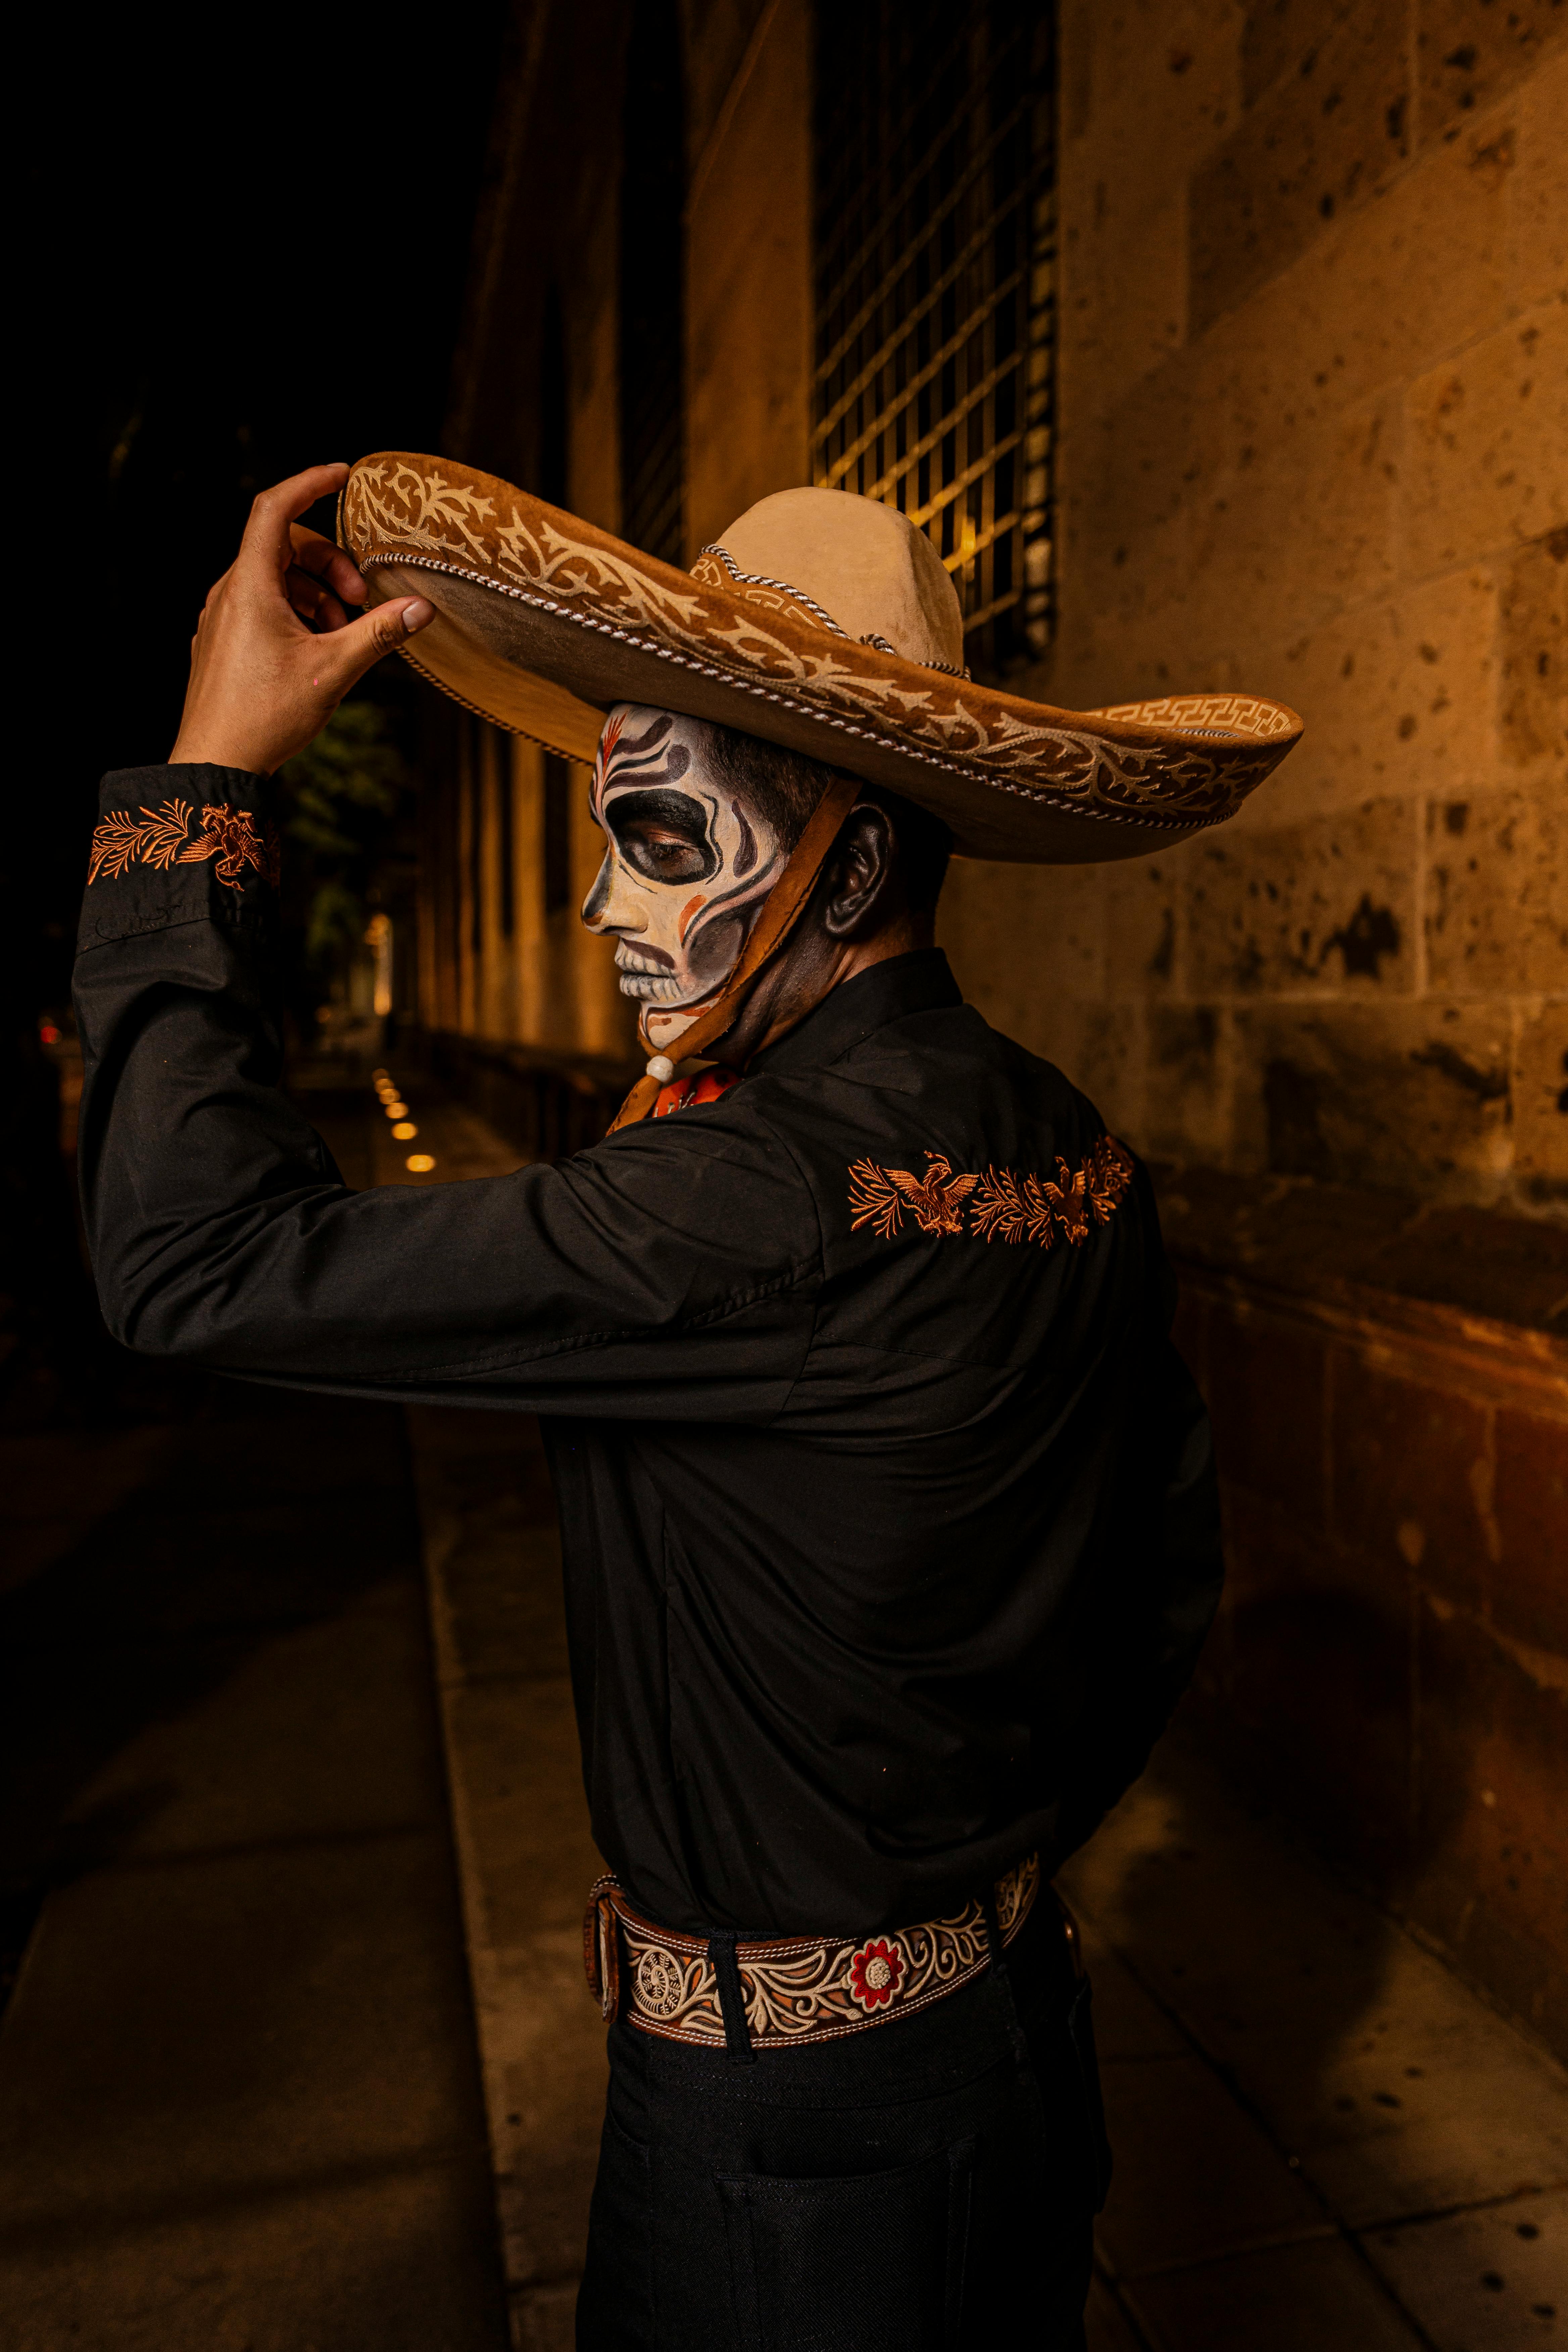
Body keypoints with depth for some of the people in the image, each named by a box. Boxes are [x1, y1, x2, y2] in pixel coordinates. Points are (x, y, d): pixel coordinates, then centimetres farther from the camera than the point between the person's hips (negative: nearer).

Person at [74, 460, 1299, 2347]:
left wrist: (205, 772, -21)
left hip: (797, 2115, -7)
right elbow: (1170, 1576, 5)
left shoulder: (765, 1205, -34)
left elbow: (202, 1259, -28)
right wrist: (1000, 1850, 16)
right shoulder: (1069, 1159, -6)